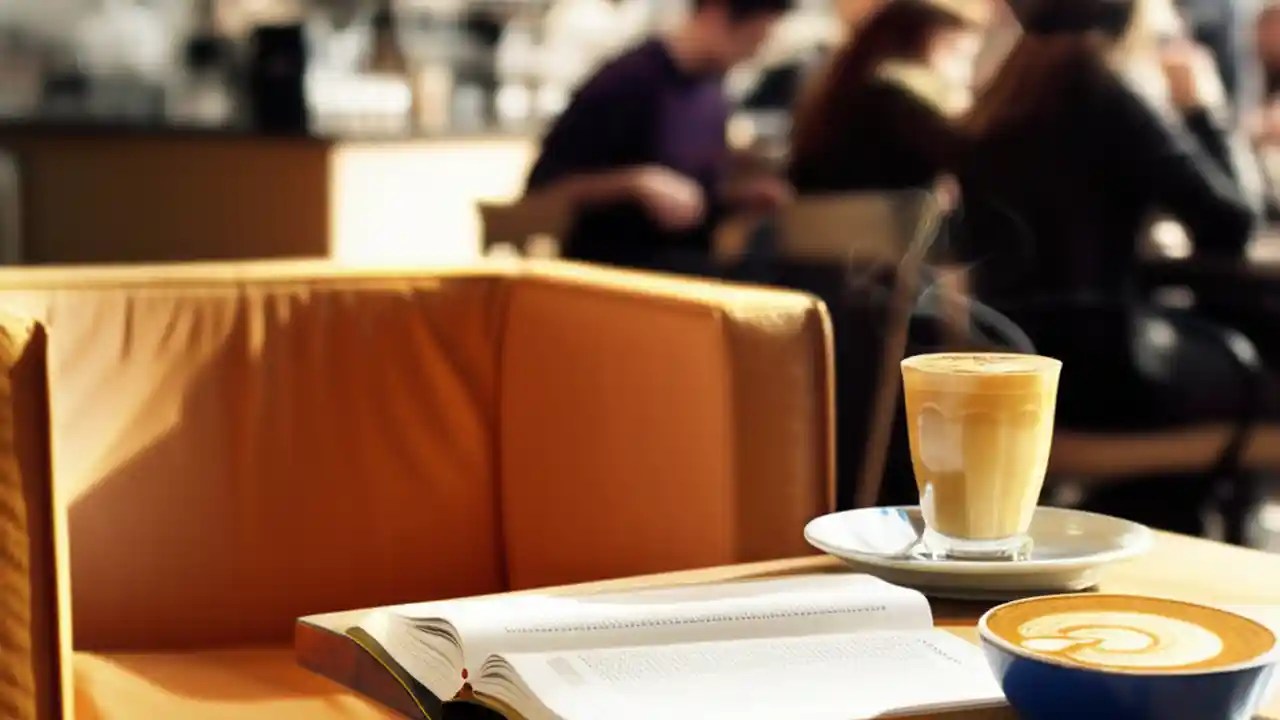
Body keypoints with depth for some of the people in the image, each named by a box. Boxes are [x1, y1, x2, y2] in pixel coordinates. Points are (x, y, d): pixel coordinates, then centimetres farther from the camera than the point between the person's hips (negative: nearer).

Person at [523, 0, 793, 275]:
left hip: (689, 268, 8)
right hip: (613, 268, -8)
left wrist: (741, 195, 1)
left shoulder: (711, 92, 8)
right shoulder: (625, 81, -14)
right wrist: (637, 183, -25)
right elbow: (542, 188, -14)